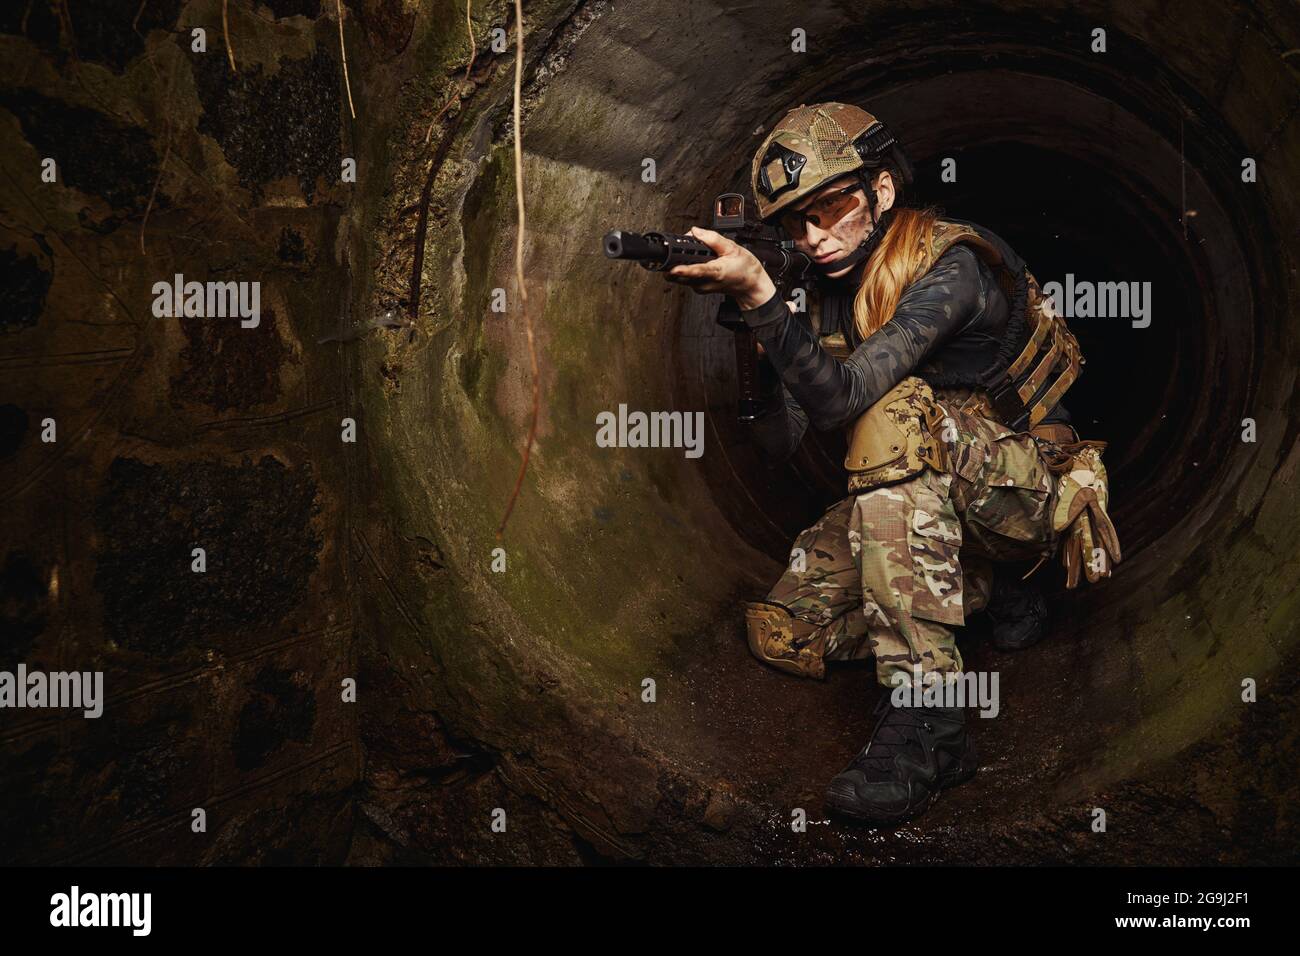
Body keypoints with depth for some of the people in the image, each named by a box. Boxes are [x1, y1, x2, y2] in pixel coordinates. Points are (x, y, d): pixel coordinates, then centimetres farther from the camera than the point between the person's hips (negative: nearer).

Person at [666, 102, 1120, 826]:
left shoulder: (951, 263, -20)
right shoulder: (836, 292, 3)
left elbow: (842, 395, -34)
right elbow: (780, 436, -4)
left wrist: (759, 291, -45)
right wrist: (735, 313, -17)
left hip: (1032, 490, -7)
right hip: (927, 500, 8)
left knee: (896, 414, -37)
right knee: (783, 634, -8)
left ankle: (924, 712, -41)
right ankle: (977, 592, 11)